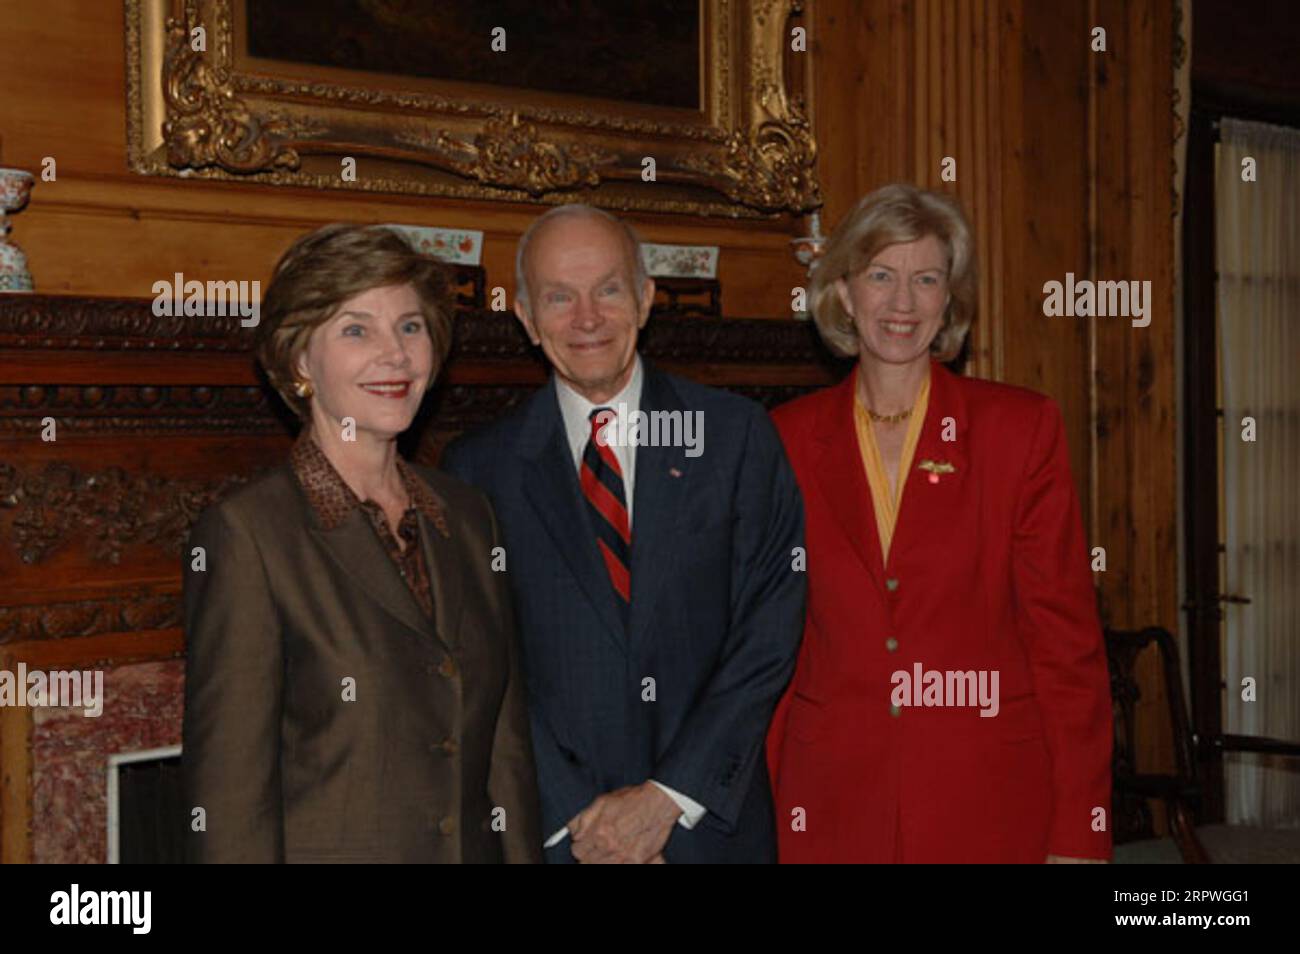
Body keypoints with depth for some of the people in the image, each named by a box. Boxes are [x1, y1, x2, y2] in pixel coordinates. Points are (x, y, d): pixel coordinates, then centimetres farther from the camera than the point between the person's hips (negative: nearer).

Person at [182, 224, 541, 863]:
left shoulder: (467, 517, 6)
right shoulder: (245, 534, -13)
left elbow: (505, 749, 8)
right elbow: (227, 796, -15)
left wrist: (521, 852, 3)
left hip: (475, 846, 6)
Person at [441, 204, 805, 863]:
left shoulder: (737, 434, 0)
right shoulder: (478, 468, 0)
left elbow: (769, 624, -6)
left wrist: (669, 797, -12)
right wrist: (579, 816, -12)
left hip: (714, 825, 0)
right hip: (550, 832, 0)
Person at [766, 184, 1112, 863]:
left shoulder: (1023, 427, -2)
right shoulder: (788, 439, 3)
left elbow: (1066, 635, -3)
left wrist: (1078, 834, -6)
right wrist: (763, 814, 3)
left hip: (991, 806, -1)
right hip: (835, 806, 1)